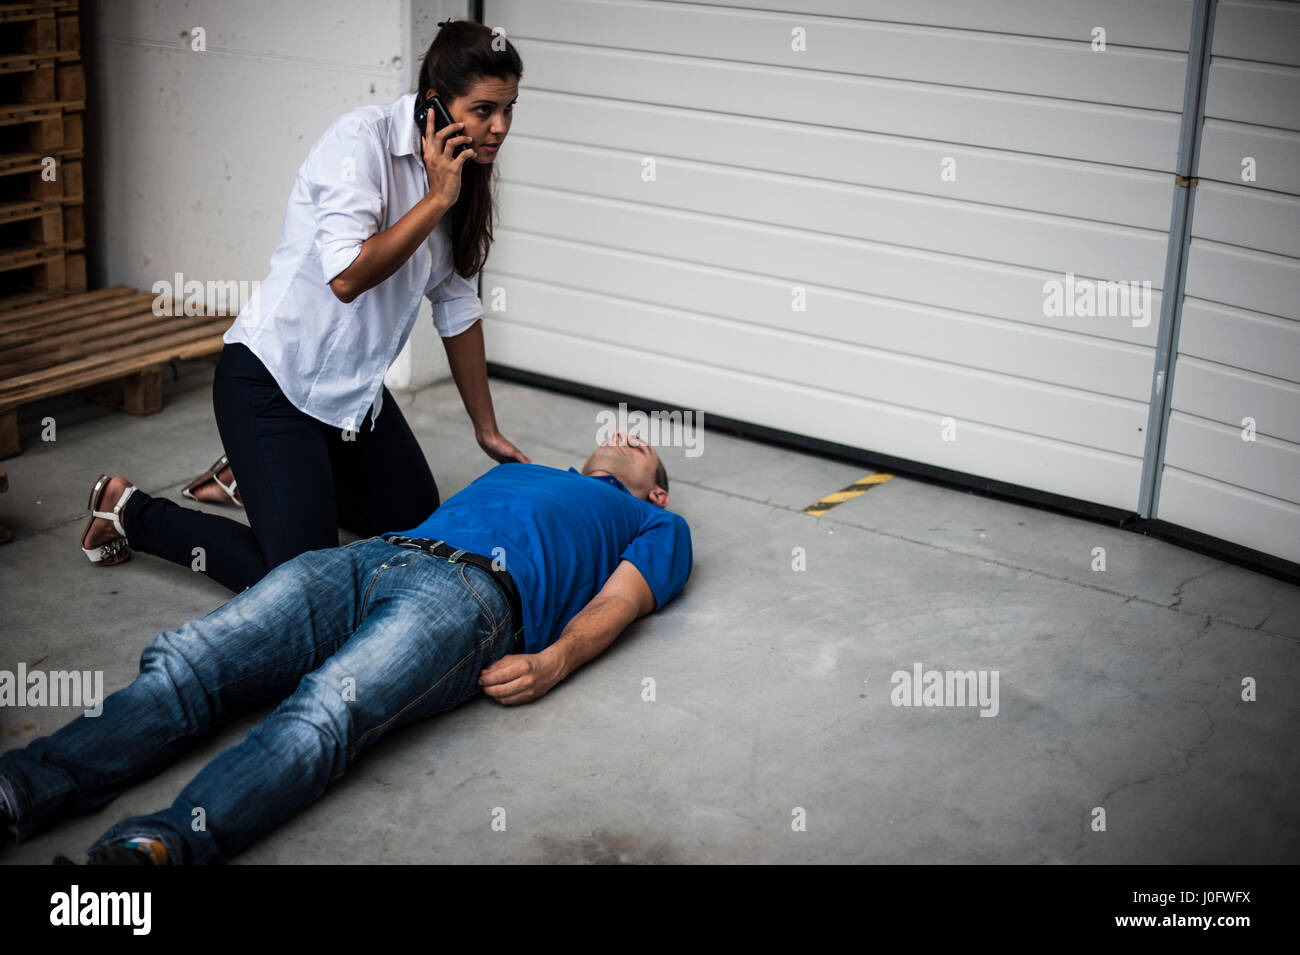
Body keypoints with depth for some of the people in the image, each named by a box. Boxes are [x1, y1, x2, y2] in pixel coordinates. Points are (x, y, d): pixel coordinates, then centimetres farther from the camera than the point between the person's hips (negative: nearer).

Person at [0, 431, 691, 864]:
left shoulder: (657, 526, 29)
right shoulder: (516, 471, 44)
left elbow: (617, 601, 10)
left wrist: (552, 662, -11)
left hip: (474, 590, -5)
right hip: (374, 556, 6)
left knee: (328, 709, -36)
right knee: (181, 663, -20)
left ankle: (155, 845, -56)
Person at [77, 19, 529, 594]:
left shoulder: (455, 175, 3)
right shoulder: (363, 138, -21)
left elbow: (457, 307, 10)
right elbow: (347, 276, -32)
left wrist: (487, 430, 13)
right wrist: (437, 199, -25)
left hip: (354, 386, 9)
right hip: (273, 379, -9)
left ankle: (259, 477, 32)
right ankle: (131, 511, 8)